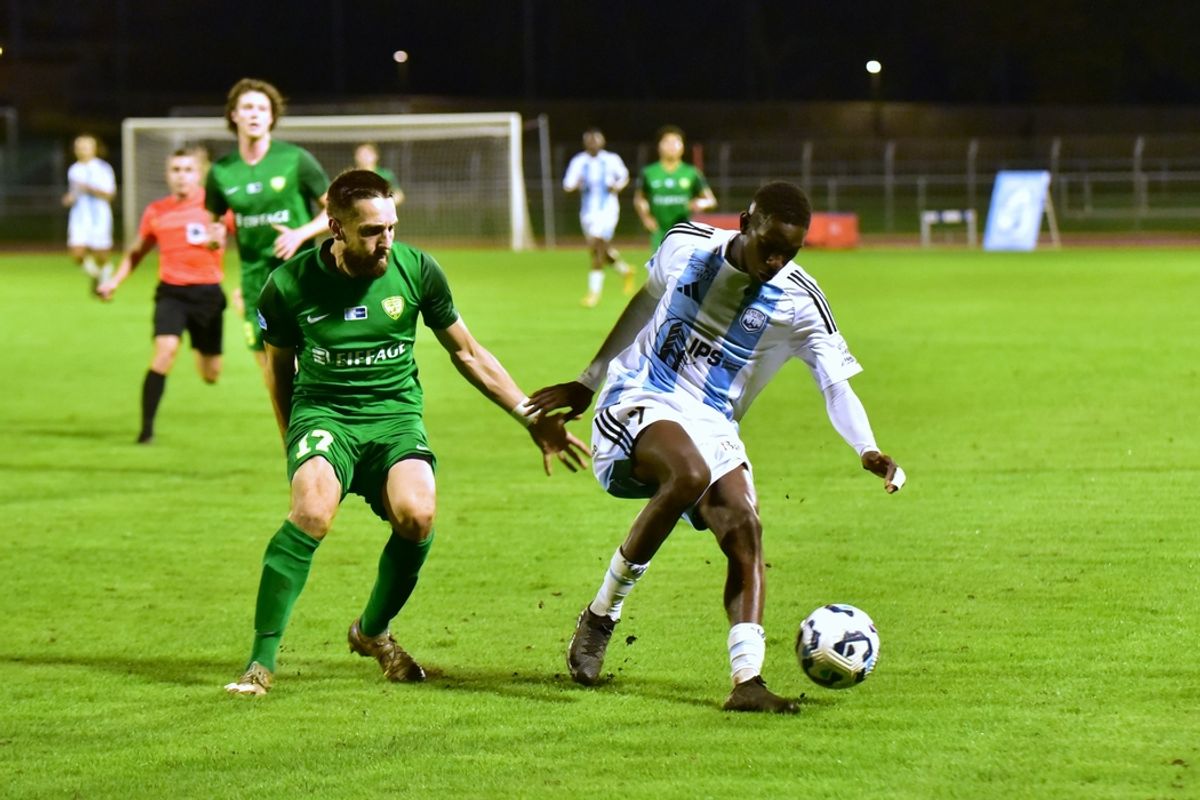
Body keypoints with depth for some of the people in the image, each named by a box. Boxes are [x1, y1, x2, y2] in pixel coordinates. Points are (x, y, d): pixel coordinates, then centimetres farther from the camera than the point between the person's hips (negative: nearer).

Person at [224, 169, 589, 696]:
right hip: (322, 412, -2)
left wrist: (530, 416, 7)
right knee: (312, 510, -33)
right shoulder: (290, 286, -7)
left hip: (395, 415, 2)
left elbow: (467, 354, 10)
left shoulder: (417, 271, -3)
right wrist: (295, 447, 15)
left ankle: (373, 630, 3)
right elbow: (279, 367, 13)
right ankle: (261, 660, -24)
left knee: (417, 514, -27)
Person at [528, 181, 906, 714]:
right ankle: (600, 616, -21)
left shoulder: (798, 303, -6)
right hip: (637, 403, -3)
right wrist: (587, 382, 25)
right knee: (690, 474, -34)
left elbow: (836, 385, -12)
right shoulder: (686, 246, -3)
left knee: (744, 530, -20)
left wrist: (866, 451, -31)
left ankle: (747, 680, -24)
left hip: (712, 428, 3)